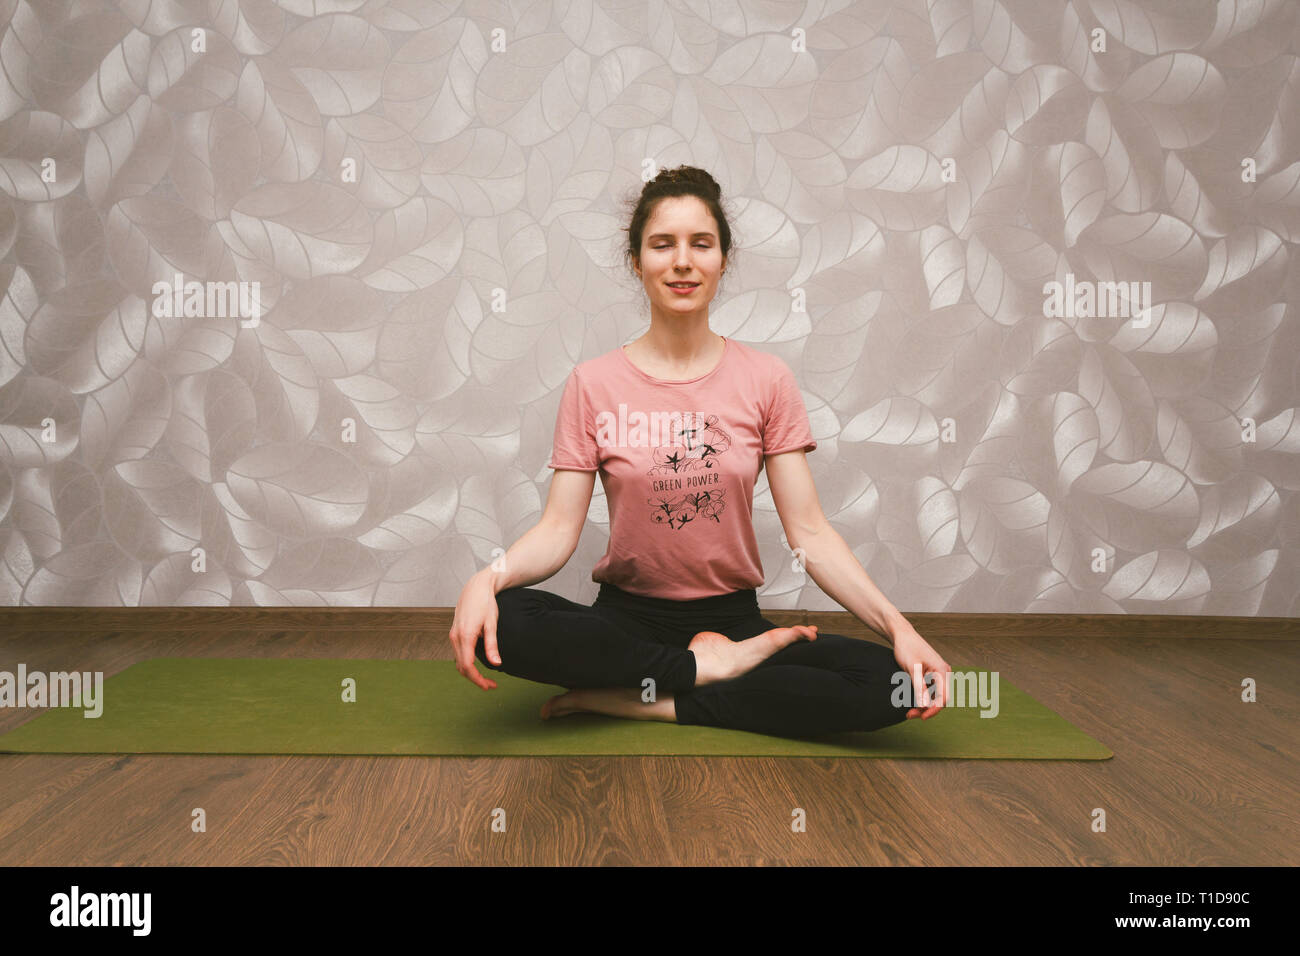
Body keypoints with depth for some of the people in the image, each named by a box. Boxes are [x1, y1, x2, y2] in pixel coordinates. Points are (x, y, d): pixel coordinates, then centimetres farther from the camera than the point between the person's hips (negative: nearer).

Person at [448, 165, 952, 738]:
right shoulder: (594, 384, 0)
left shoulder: (766, 379, 1)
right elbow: (559, 529, -7)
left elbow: (809, 531, -3)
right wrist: (487, 579, -28)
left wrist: (896, 625, -17)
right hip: (626, 617, -1)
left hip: (732, 618, 1)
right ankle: (707, 667, -15)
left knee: (890, 684, -24)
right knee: (502, 623, -31)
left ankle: (638, 701, -17)